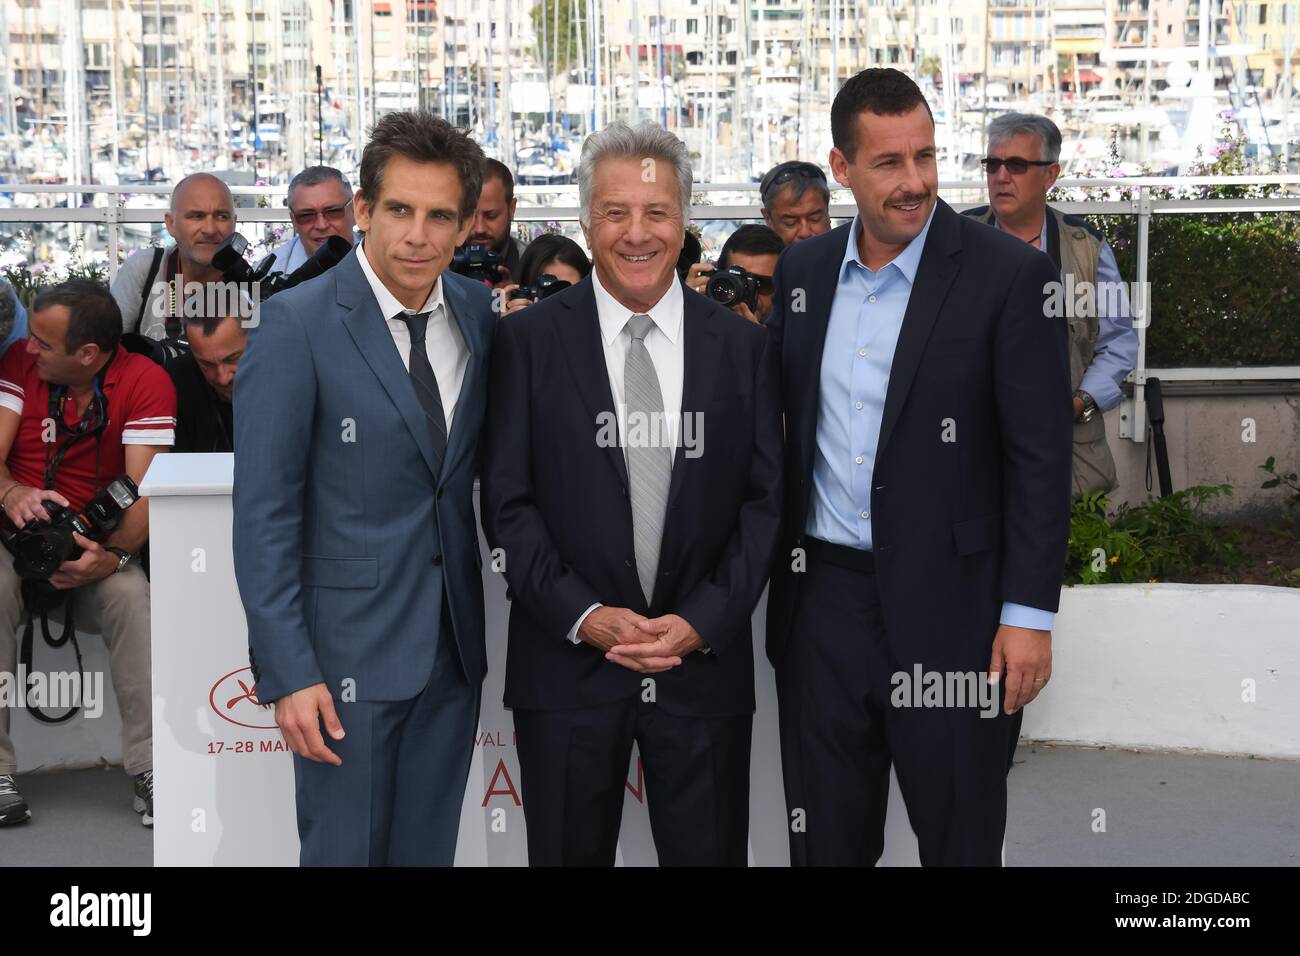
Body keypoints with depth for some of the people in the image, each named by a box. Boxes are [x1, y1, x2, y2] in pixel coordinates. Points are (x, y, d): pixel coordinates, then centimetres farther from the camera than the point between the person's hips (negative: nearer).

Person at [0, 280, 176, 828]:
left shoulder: (146, 382, -10)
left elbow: (144, 490, -18)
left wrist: (113, 556, -36)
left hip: (93, 555, -1)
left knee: (132, 593, -31)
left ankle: (150, 768, -27)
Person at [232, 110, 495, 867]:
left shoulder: (479, 312, 4)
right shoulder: (298, 323, -12)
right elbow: (265, 512, -12)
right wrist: (288, 671, -15)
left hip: (453, 644, 5)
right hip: (348, 648, -5)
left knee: (429, 849, 16)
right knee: (345, 849, 4)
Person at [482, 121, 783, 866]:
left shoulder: (741, 345, 5)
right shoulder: (529, 341, 1)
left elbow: (766, 499, 3)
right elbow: (508, 502, -2)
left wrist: (703, 621, -8)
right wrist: (583, 616, -12)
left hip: (707, 660, 1)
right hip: (567, 662, -1)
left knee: (709, 851, 9)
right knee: (569, 853, 10)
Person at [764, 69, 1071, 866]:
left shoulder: (1010, 275, -9)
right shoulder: (802, 269, 6)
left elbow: (1041, 457, -10)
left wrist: (1028, 614, -13)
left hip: (949, 609, -4)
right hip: (821, 599, 4)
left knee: (962, 841, 8)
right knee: (825, 839, 15)